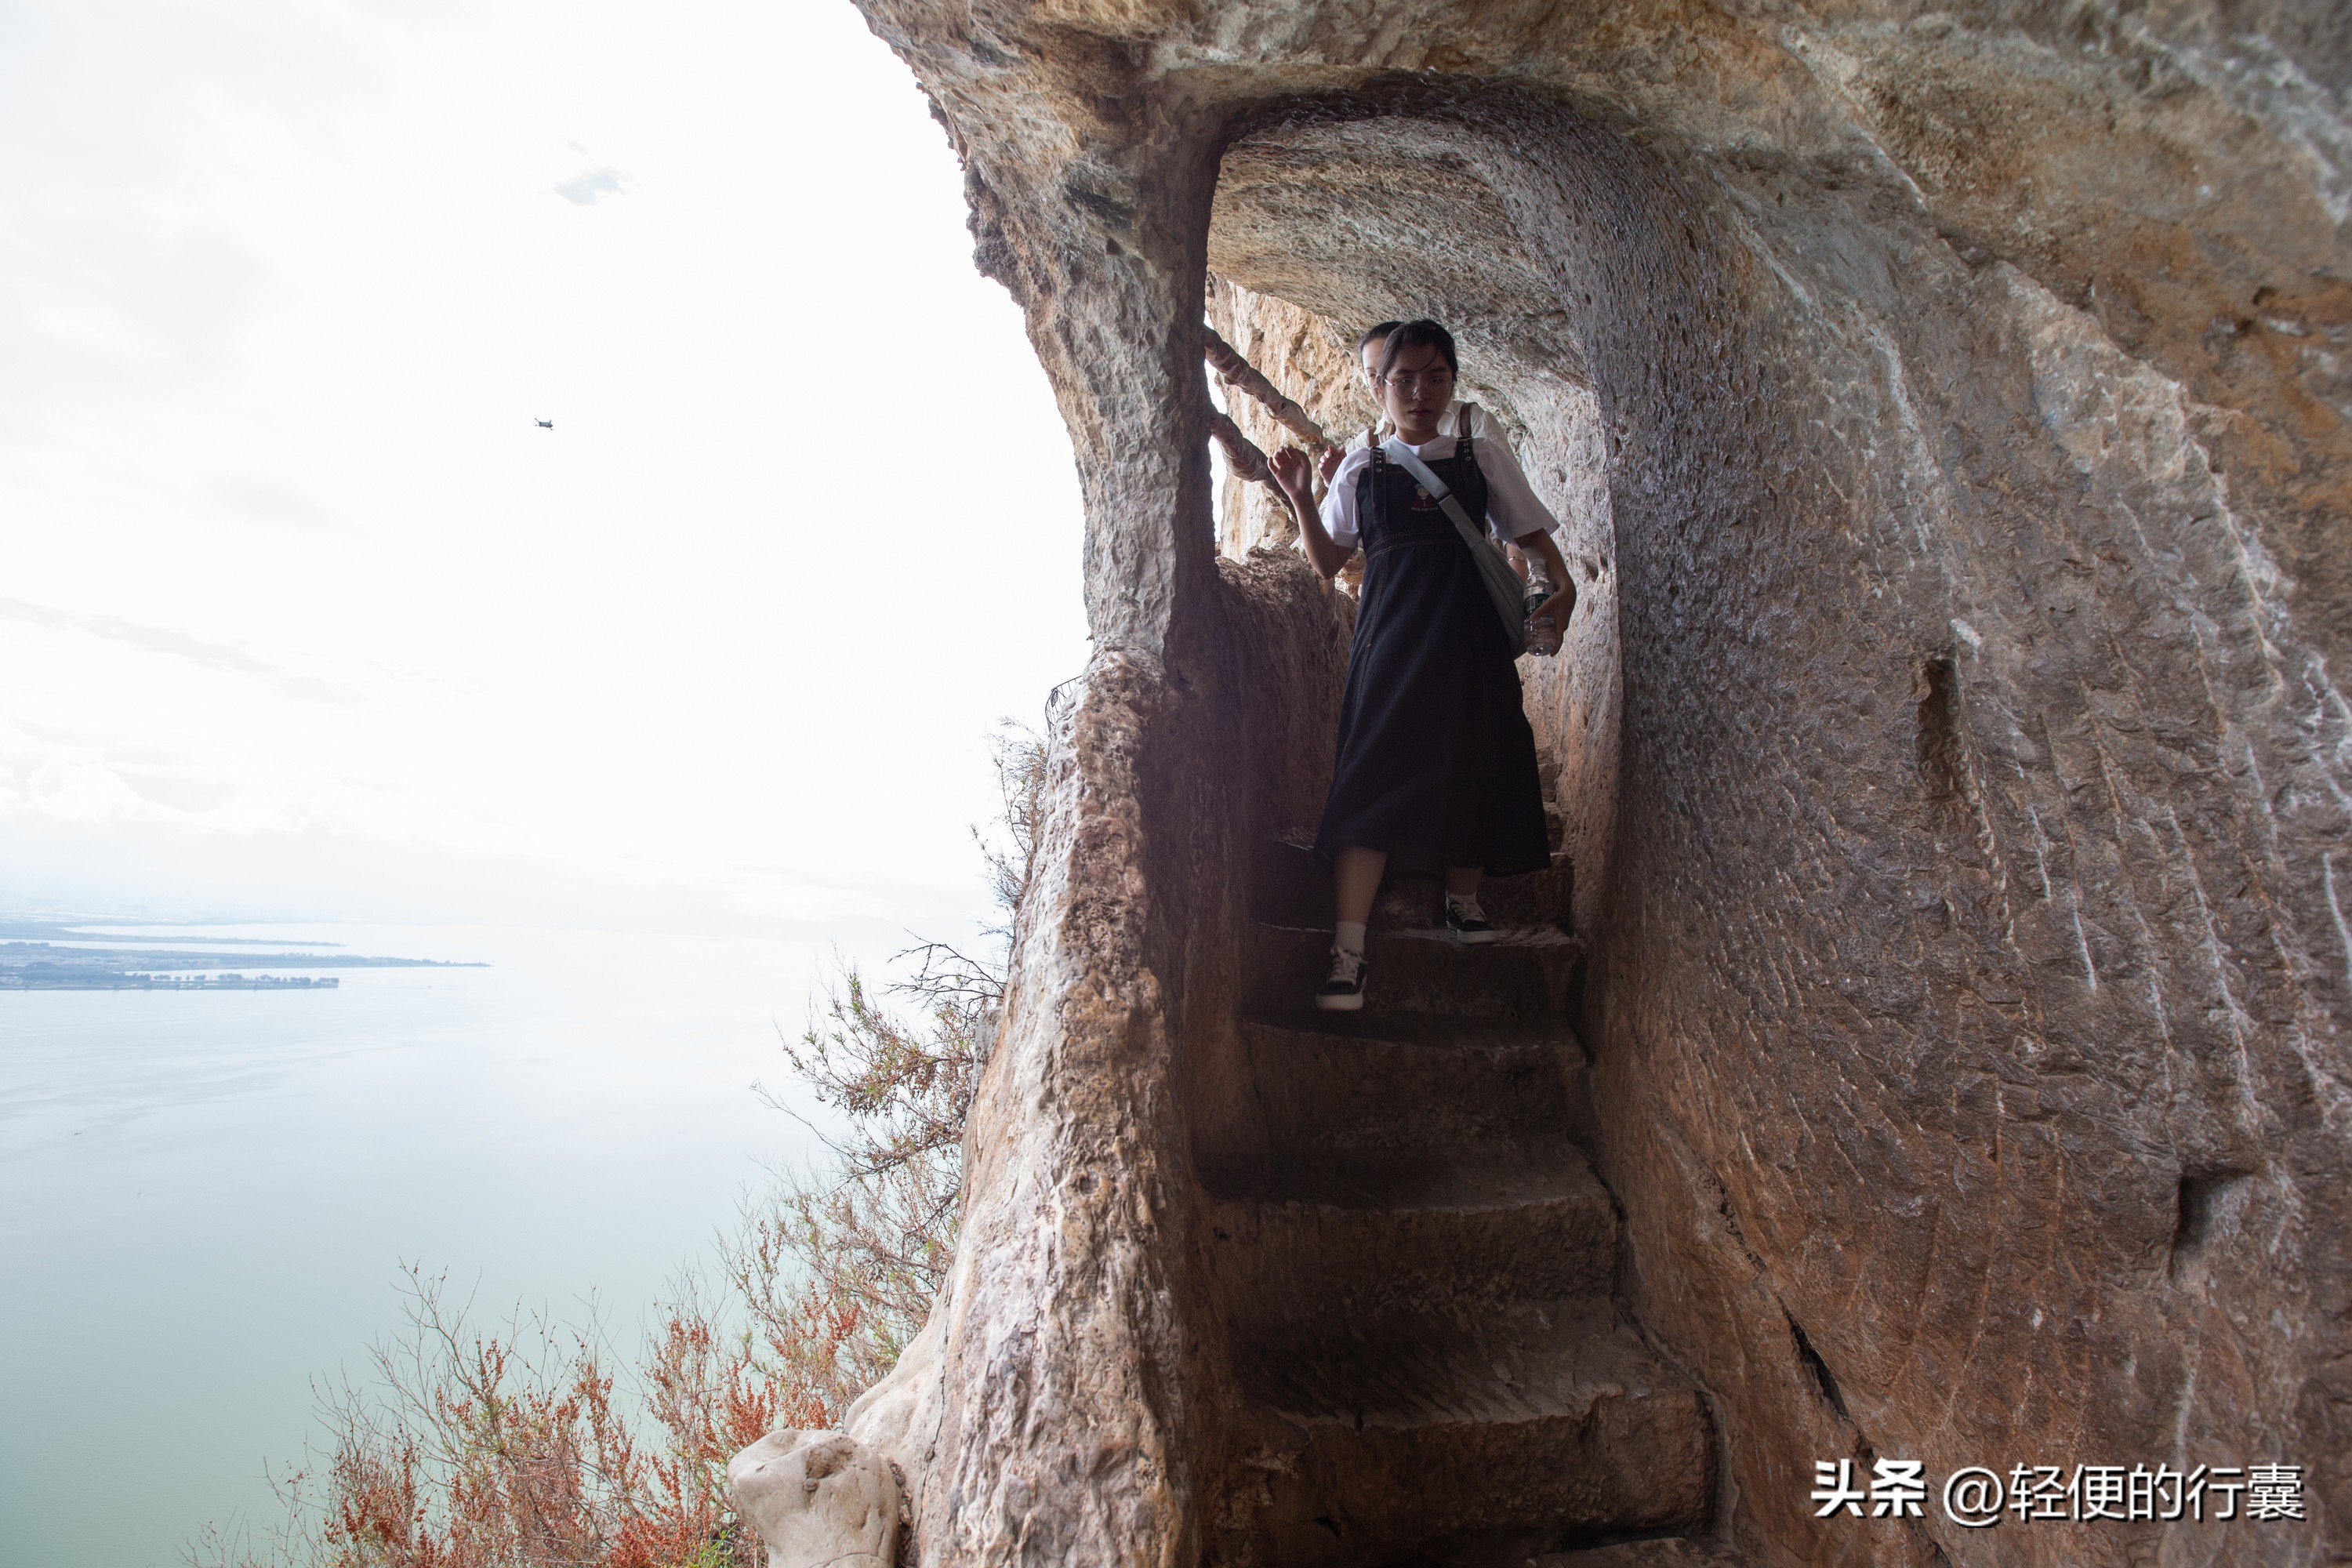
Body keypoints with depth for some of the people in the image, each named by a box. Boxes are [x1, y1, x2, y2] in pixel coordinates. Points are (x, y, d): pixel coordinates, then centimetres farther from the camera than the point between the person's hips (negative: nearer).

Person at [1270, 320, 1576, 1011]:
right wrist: (1302, 499, 0)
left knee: (1471, 767, 4)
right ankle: (1347, 955, -17)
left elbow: (1531, 530, 14)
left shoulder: (1484, 454, 15)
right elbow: (1328, 561, 13)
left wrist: (1562, 583, -4)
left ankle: (1463, 901, 29)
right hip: (1388, 629, -1)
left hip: (1467, 627, 2)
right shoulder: (1361, 466, 14)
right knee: (1372, 775, -13)